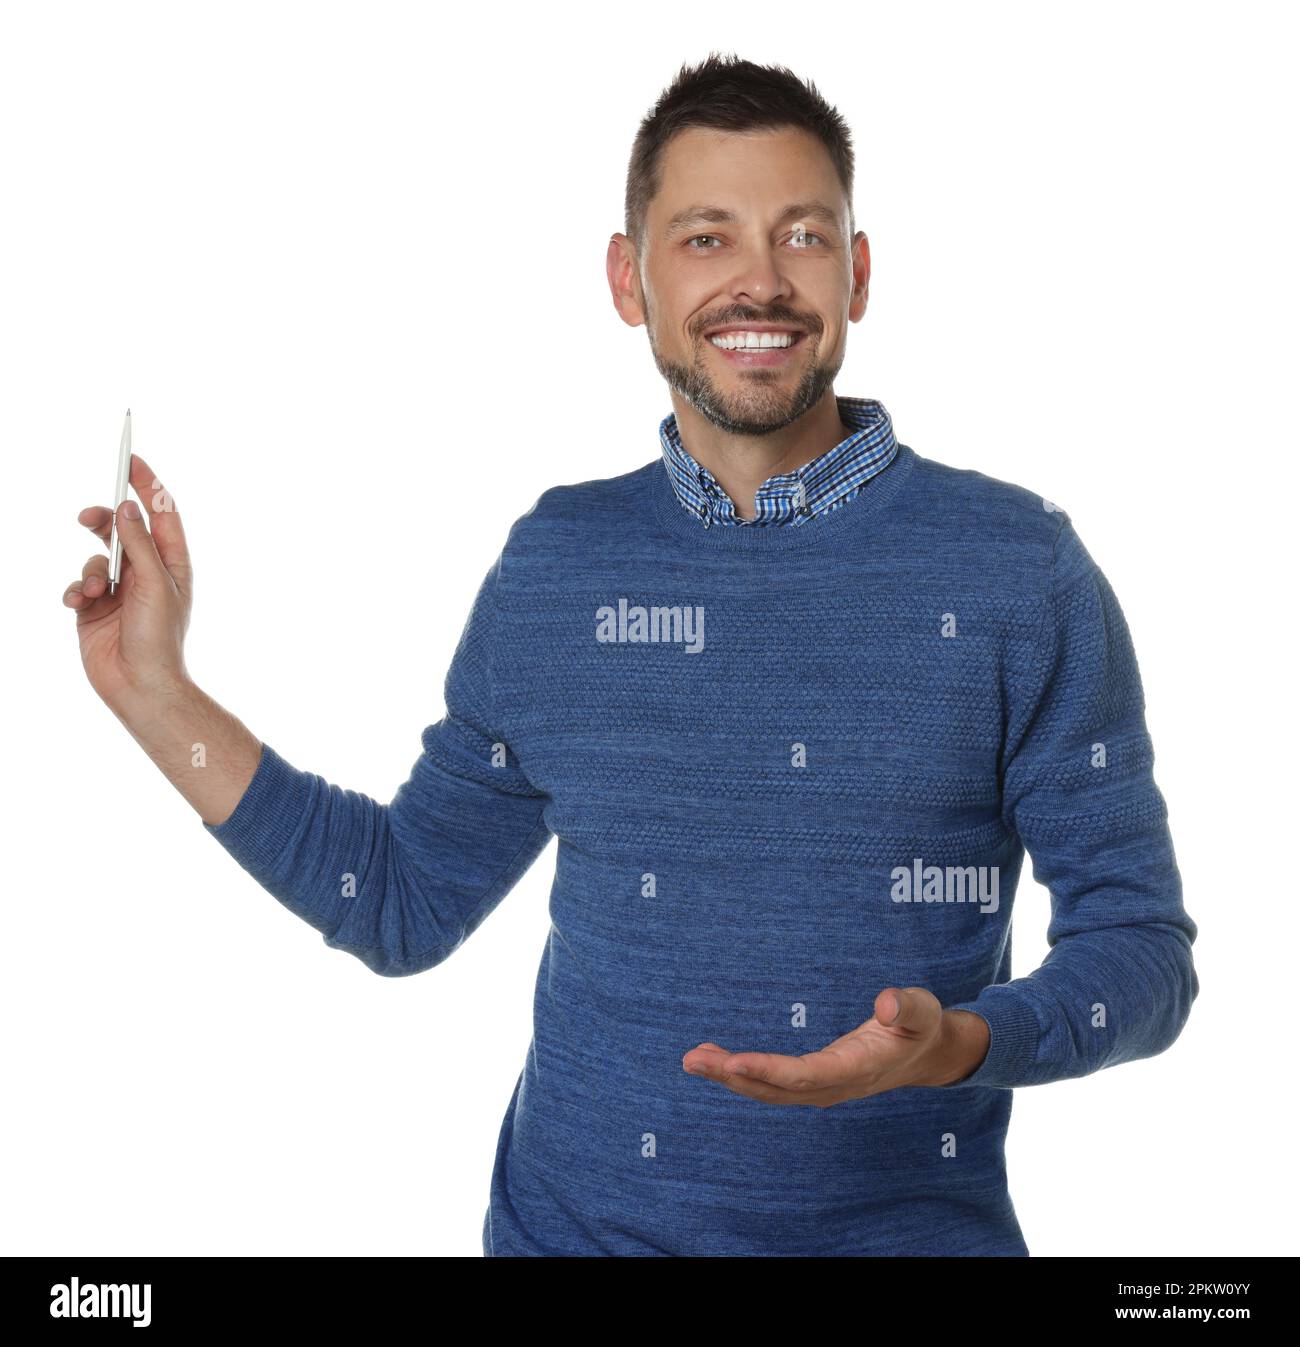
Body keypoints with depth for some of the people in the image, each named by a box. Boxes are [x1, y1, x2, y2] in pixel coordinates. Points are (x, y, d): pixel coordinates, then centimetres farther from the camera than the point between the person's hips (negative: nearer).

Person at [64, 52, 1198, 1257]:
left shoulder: (1018, 568, -9)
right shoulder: (551, 566, -2)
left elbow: (1143, 948, -6)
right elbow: (403, 905, 5)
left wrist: (954, 1045, -25)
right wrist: (156, 695, -1)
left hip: (908, 1223, -1)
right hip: (571, 1221, 2)